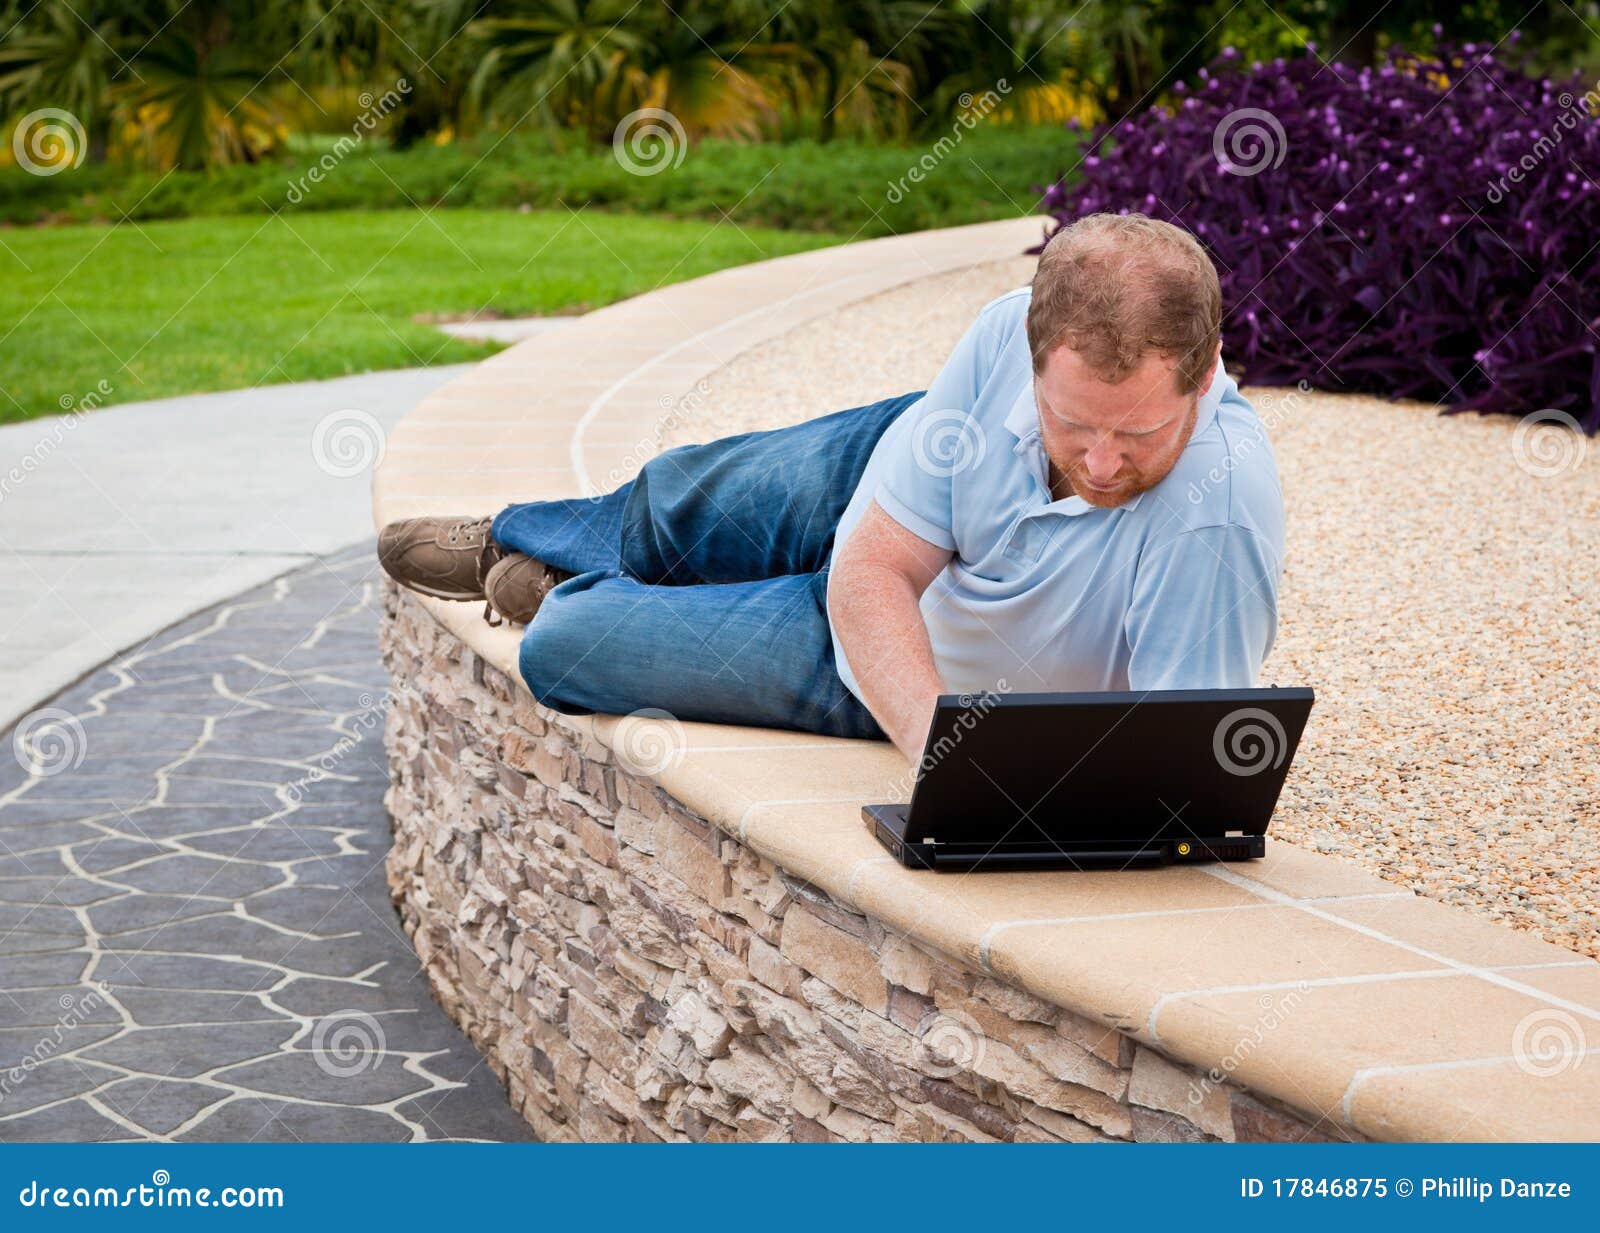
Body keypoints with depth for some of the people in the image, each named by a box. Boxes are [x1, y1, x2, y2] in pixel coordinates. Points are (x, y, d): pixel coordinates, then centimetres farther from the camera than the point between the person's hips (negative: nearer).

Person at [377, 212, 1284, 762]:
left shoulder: (1216, 515, -45)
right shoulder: (1013, 332, -33)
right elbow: (870, 571, -29)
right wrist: (933, 735, -47)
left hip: (961, 674, -2)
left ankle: (565, 597, 46)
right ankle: (510, 541, 65)